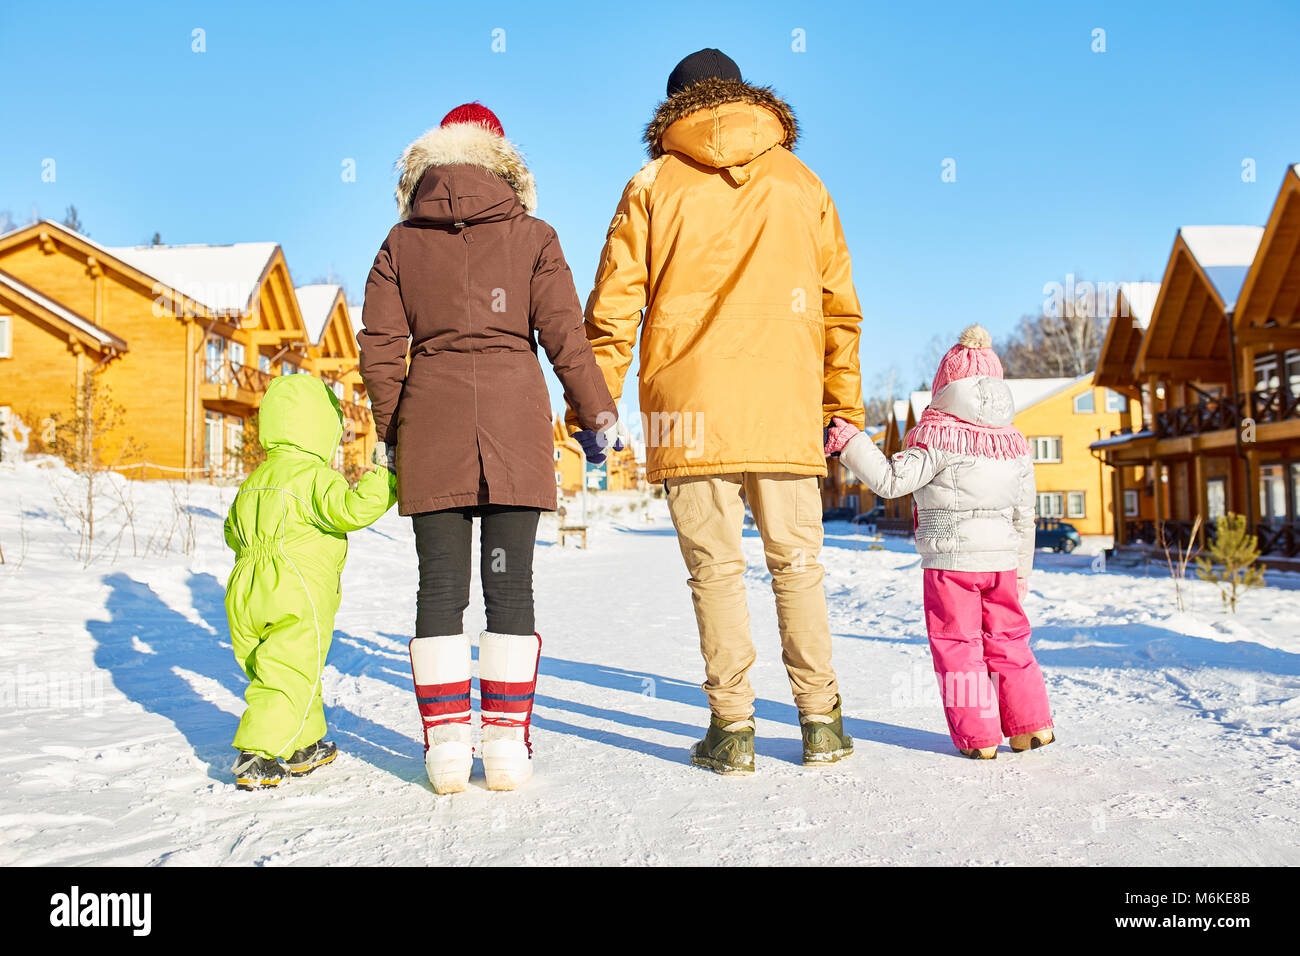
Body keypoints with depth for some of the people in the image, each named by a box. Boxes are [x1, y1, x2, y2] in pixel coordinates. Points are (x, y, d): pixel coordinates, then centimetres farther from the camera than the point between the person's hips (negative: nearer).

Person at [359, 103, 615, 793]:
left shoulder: (401, 242, 9)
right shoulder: (532, 236, 6)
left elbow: (379, 346, 5)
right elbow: (564, 334, -2)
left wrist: (390, 430, 15)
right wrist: (598, 413, 6)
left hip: (430, 414, 1)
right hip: (516, 416, -1)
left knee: (440, 585, 6)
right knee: (510, 584, 3)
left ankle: (445, 743, 7)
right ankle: (507, 743, 5)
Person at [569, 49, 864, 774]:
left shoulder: (654, 185, 7)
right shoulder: (802, 184, 14)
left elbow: (615, 306, 2)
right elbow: (840, 306, 12)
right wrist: (845, 407, 17)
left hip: (689, 409, -2)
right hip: (786, 411, 2)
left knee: (715, 567, 3)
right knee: (797, 563, 10)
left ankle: (733, 729, 7)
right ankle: (822, 722, 14)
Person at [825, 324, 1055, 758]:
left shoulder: (938, 440, -12)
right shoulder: (1016, 445, 8)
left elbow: (891, 480, -17)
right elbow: (1024, 517, 12)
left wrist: (848, 441, -14)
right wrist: (1022, 569, 21)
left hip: (950, 561, -5)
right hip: (1002, 560, 6)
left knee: (957, 645, 4)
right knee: (1007, 640, 18)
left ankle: (977, 736, 7)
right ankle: (1030, 724, 23)